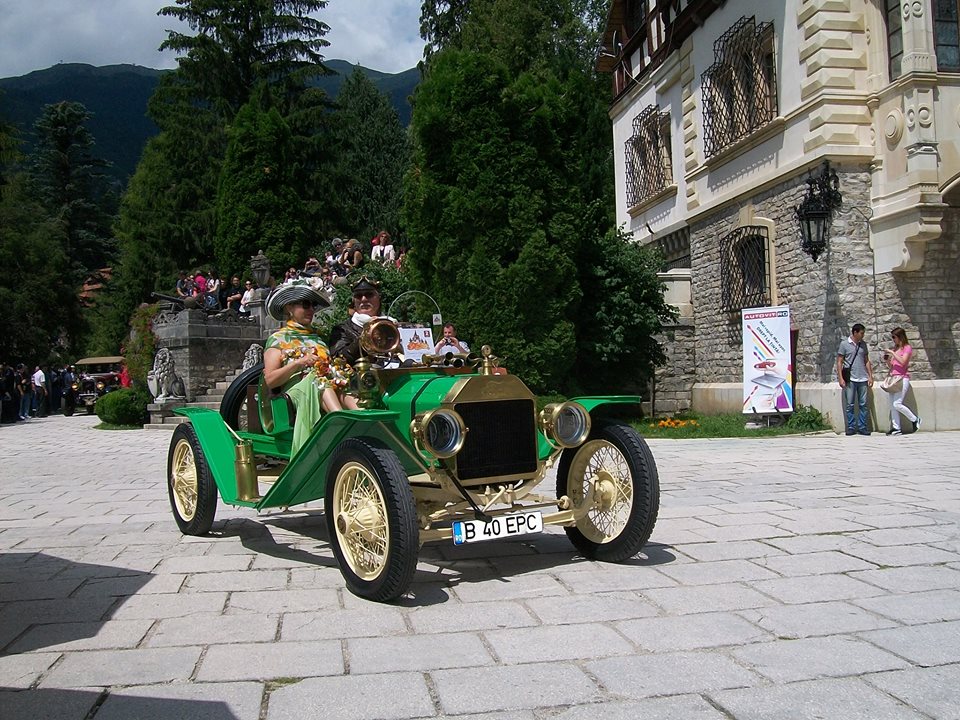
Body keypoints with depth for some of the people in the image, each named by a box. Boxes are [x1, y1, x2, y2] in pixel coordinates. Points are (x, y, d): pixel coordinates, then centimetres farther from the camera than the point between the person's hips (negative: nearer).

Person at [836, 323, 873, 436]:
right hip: (850, 379, -4)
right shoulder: (844, 344, -2)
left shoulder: (863, 344, 11)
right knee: (850, 405, 1)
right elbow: (839, 362, -2)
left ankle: (862, 427, 11)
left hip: (863, 379, 4)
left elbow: (867, 361, 16)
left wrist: (870, 376, 8)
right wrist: (840, 378, -8)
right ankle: (851, 427, 8)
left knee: (863, 404, 4)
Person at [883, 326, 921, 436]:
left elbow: (902, 361, -18)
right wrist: (887, 360, 2)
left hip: (902, 378, -7)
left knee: (897, 404, -14)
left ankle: (915, 420, 4)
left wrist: (892, 352, -15)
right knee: (892, 405, 2)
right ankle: (896, 428, 5)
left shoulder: (907, 348, -3)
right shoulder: (894, 349, 16)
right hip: (893, 378, 7)